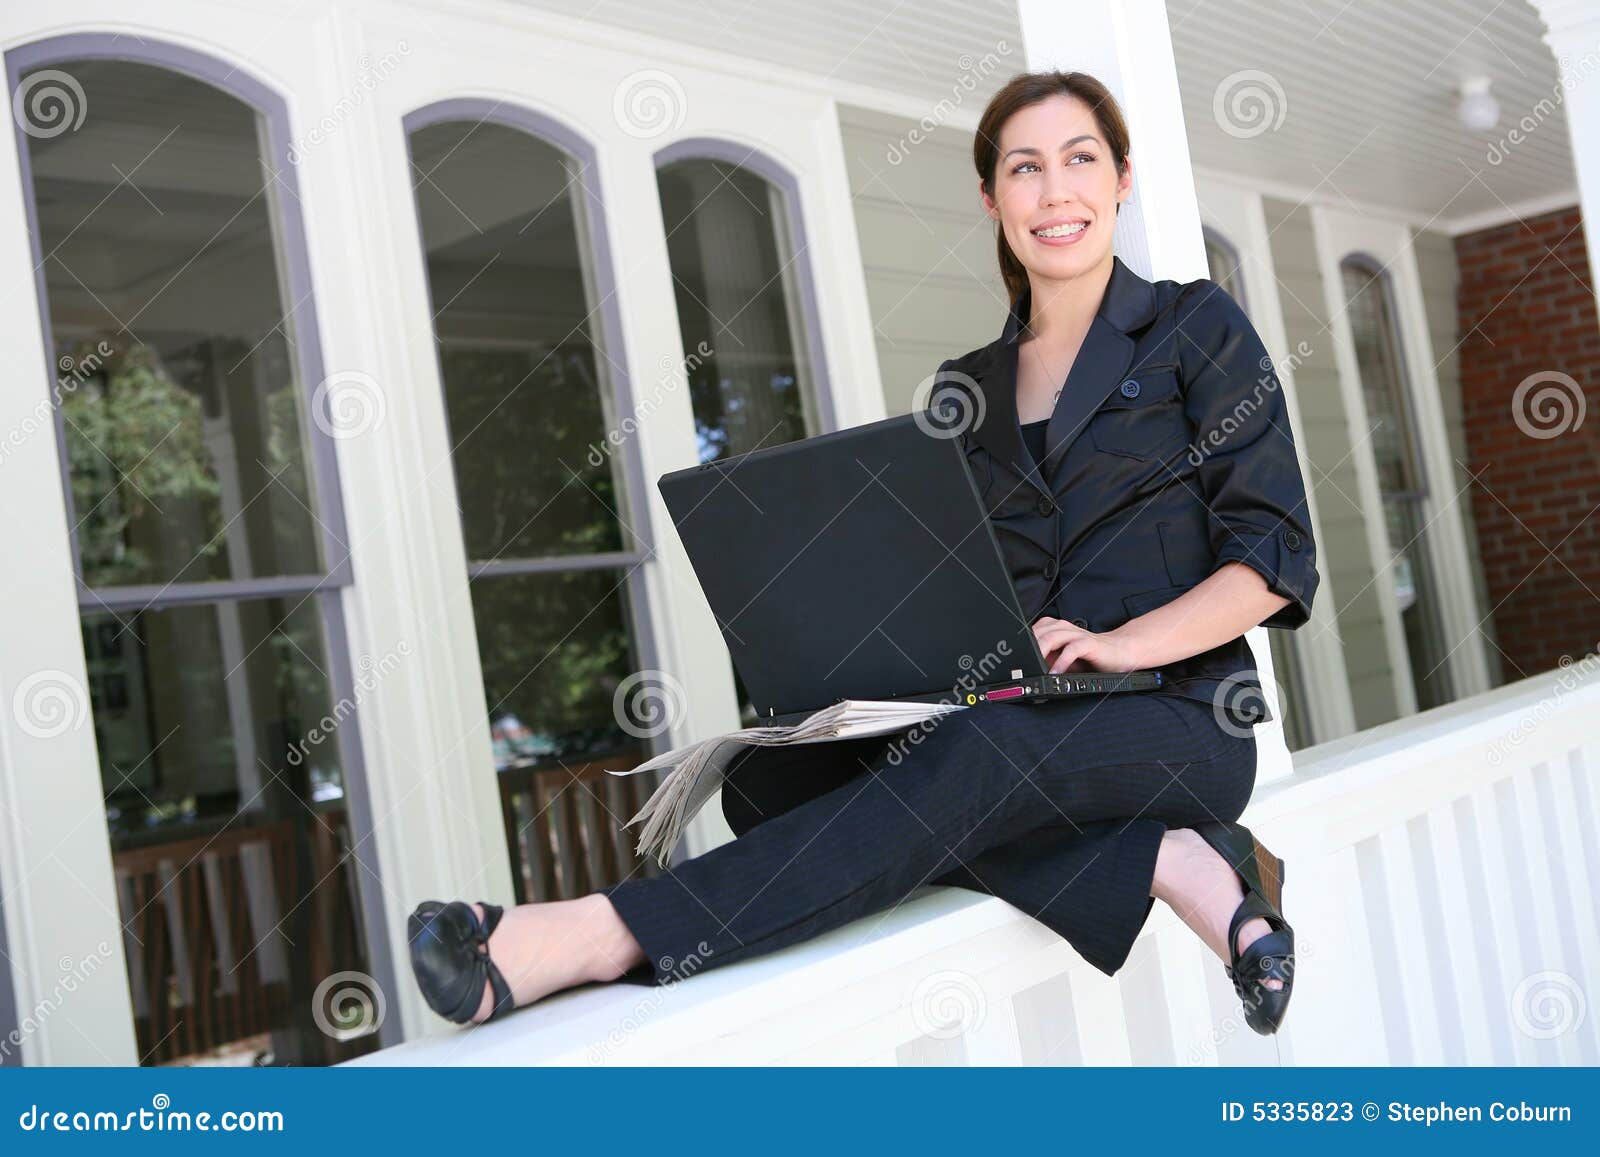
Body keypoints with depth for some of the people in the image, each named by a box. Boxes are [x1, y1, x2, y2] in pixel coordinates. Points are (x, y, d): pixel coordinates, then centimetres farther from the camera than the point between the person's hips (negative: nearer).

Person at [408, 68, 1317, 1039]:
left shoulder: (1197, 329, 5)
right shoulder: (967, 389, 18)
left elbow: (1277, 555, -2)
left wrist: (1126, 644, -18)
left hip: (1179, 715, -4)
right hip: (1017, 721, 5)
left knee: (977, 756, -37)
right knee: (773, 776, -23)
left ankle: (608, 936, -44)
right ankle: (1163, 865, -24)